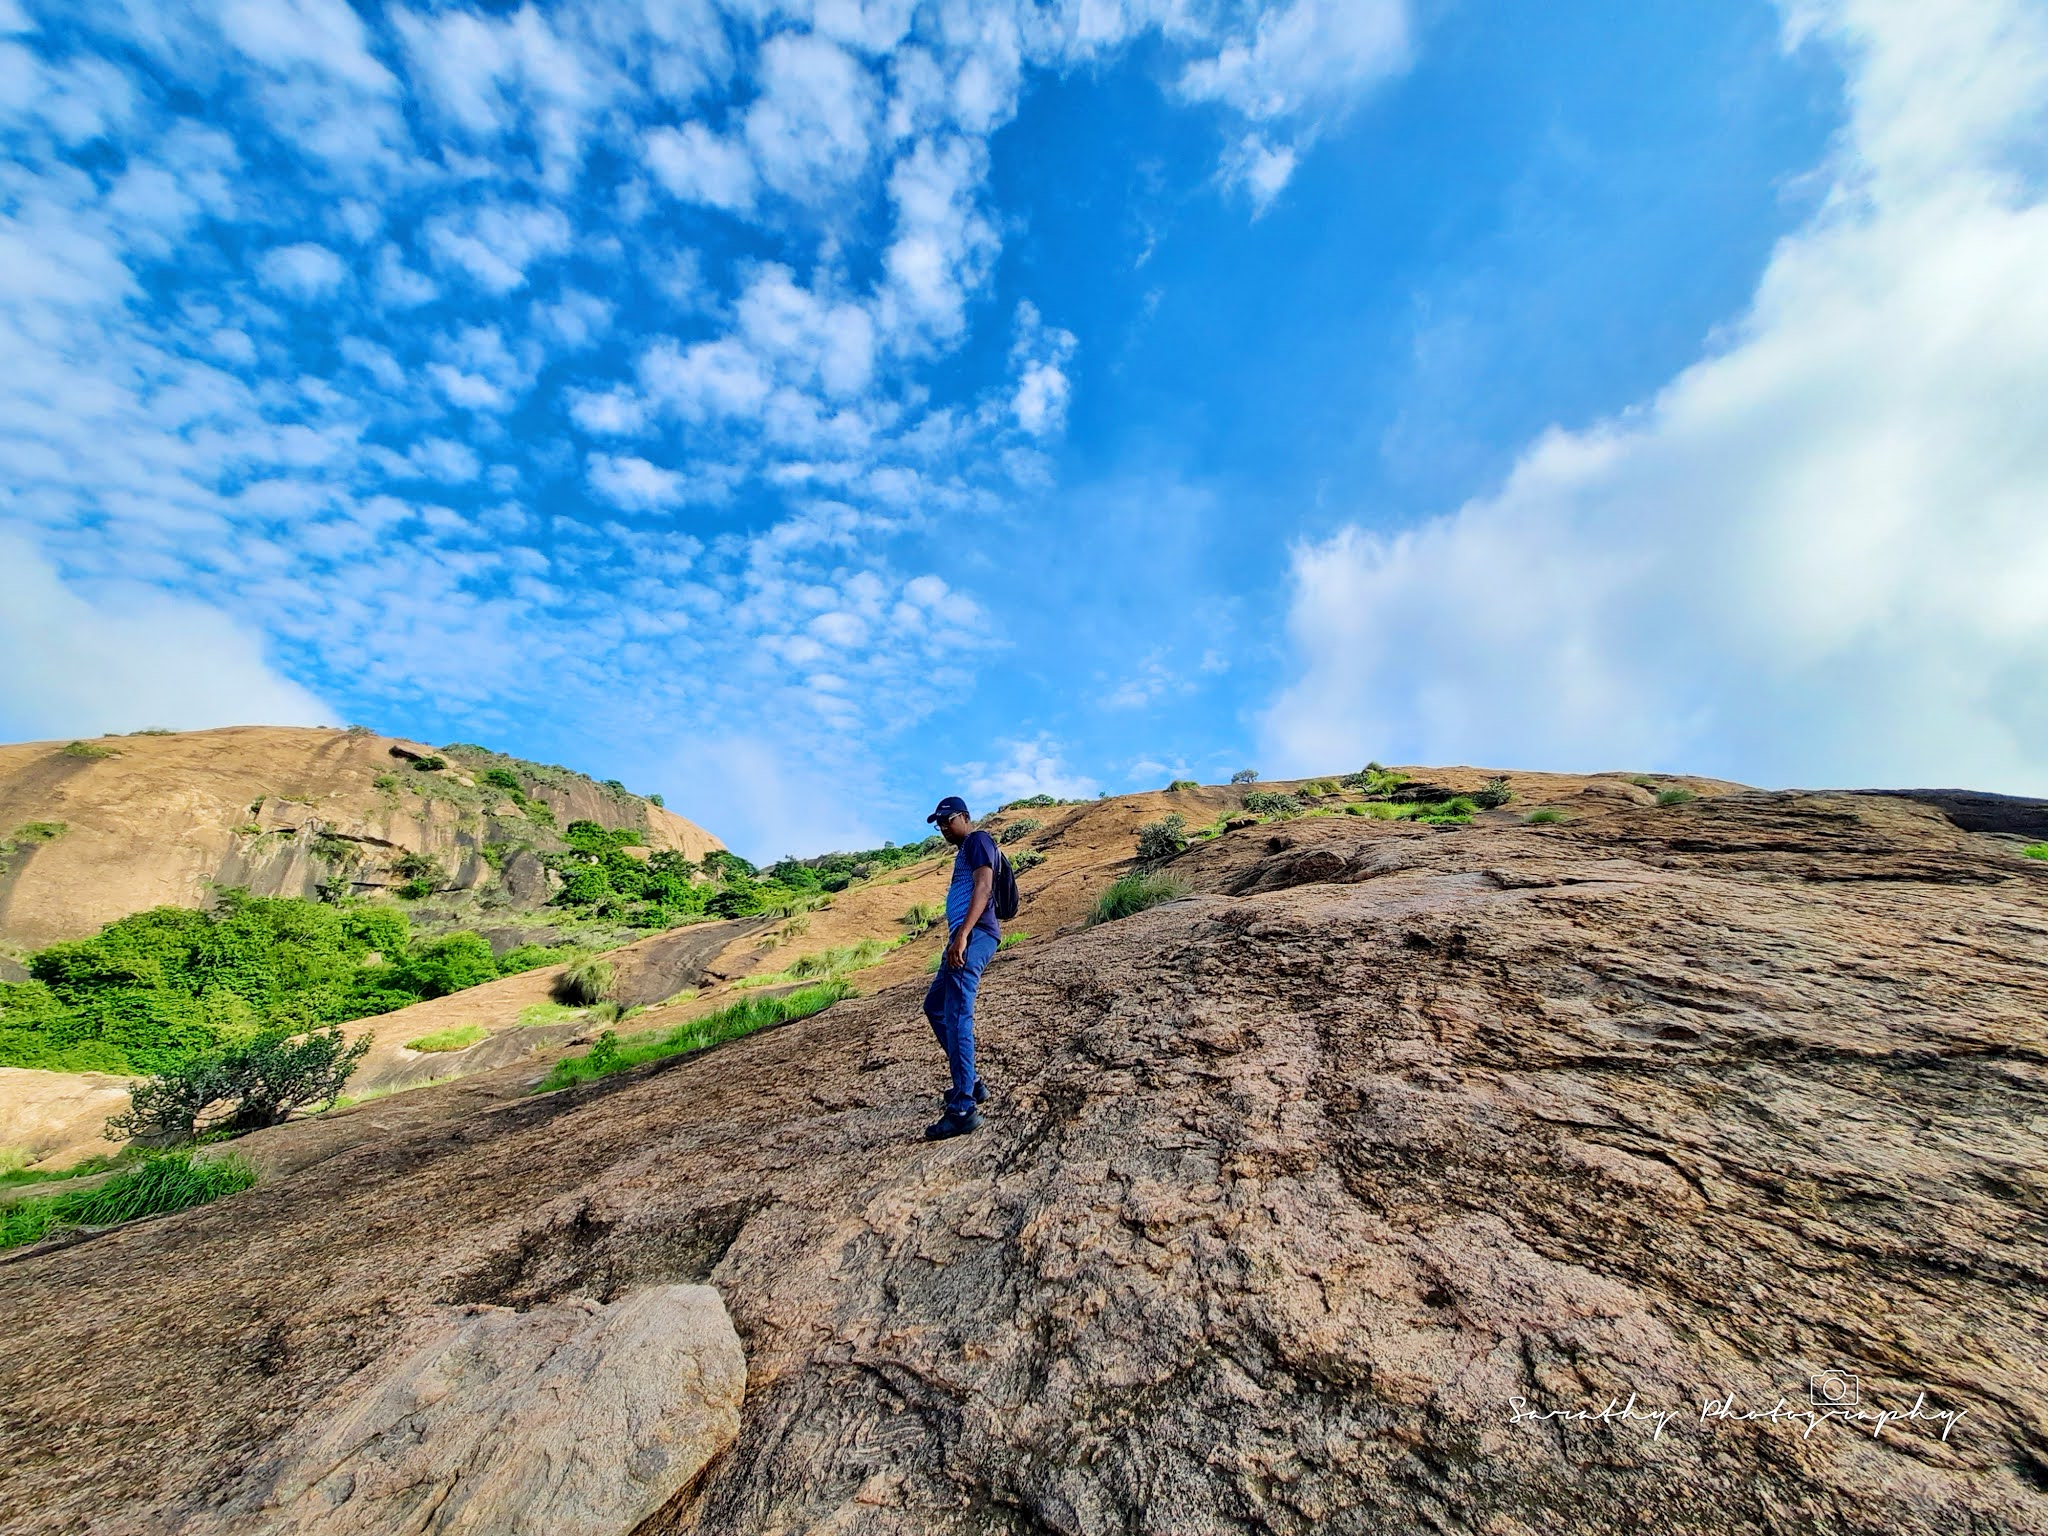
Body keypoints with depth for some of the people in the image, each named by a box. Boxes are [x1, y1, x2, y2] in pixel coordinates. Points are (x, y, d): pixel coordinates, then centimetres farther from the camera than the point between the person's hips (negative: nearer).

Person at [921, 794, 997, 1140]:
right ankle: (970, 1082, 24)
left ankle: (963, 1109, -14)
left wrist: (962, 936, -27)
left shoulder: (978, 840, -3)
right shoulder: (963, 851, 26)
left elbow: (983, 887, -17)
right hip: (964, 938, 11)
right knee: (934, 1005, 19)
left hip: (973, 935, -11)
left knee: (957, 1015, -15)